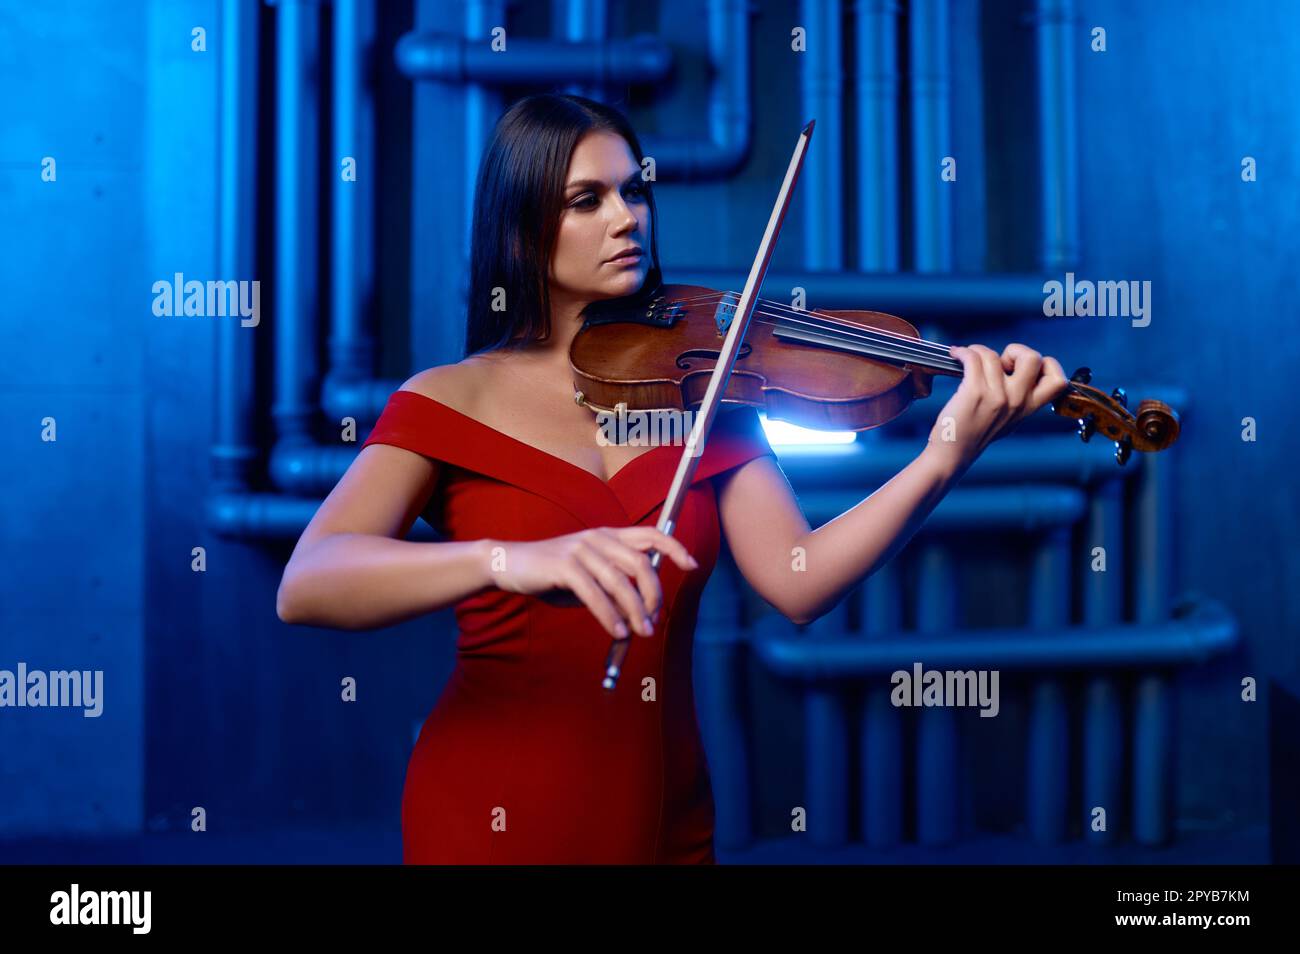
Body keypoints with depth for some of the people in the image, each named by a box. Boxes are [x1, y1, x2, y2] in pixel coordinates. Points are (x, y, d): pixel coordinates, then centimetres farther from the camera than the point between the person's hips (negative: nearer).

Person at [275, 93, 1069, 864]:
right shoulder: (450, 401, -6)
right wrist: (509, 560, -38)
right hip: (495, 817, -3)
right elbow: (303, 586, -21)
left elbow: (797, 581, -12)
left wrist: (948, 456, -25)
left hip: (670, 818, 3)